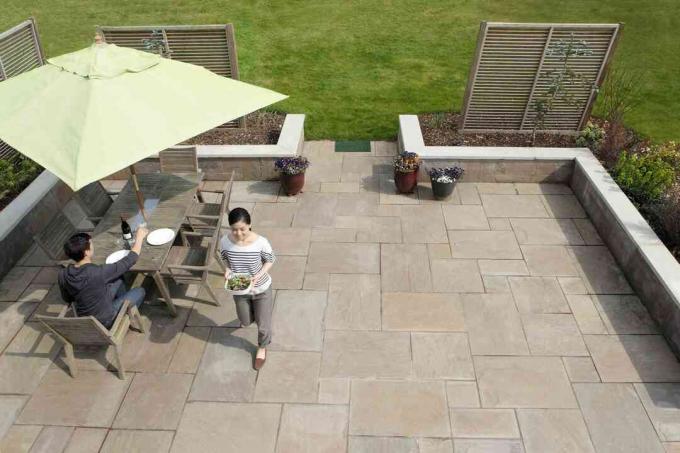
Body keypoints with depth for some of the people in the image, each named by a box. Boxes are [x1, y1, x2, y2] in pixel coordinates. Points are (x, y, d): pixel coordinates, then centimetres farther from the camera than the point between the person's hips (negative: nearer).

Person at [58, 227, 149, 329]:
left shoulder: (63, 275, -16)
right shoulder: (99, 273, -35)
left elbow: (67, 299, 2)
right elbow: (129, 261, -23)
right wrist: (139, 237, -10)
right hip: (105, 321, -6)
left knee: (118, 279, 18)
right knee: (140, 291, 12)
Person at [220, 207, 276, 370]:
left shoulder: (260, 242, -28)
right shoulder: (225, 242, -21)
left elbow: (270, 260, -10)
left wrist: (259, 275, -26)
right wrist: (228, 270, -21)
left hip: (261, 290, -2)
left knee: (263, 324, 16)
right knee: (245, 322, 25)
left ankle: (262, 348, 47)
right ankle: (249, 317, 62)